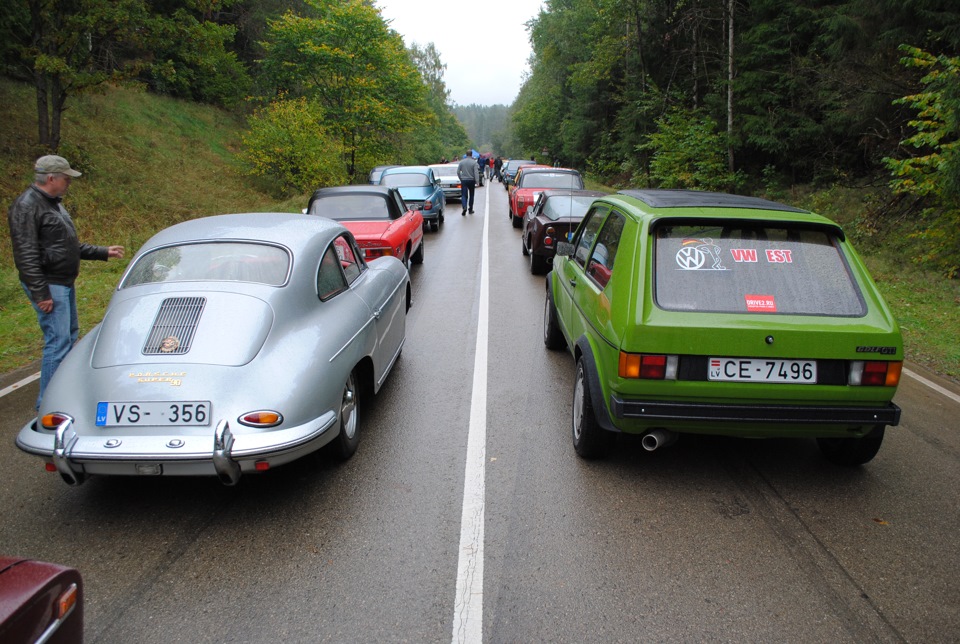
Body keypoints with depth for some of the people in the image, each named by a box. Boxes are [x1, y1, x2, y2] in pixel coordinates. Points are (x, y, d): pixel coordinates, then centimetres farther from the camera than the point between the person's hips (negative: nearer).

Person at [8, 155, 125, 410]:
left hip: (65, 283, 11)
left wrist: (103, 252, 22)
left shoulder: (53, 204, 16)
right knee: (58, 341, -11)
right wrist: (40, 293, -23)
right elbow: (26, 255, -20)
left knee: (70, 335, 17)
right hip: (48, 286, -11)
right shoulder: (27, 206, -16)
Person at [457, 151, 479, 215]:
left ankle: (464, 207, -25)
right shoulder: (474, 162, -7)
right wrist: (477, 182, -13)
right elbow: (476, 173, -13)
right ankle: (470, 209, 20)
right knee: (471, 195, 14)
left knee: (464, 195, -1)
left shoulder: (461, 162, 0)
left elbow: (458, 172, 3)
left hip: (464, 180, 1)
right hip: (471, 180, -1)